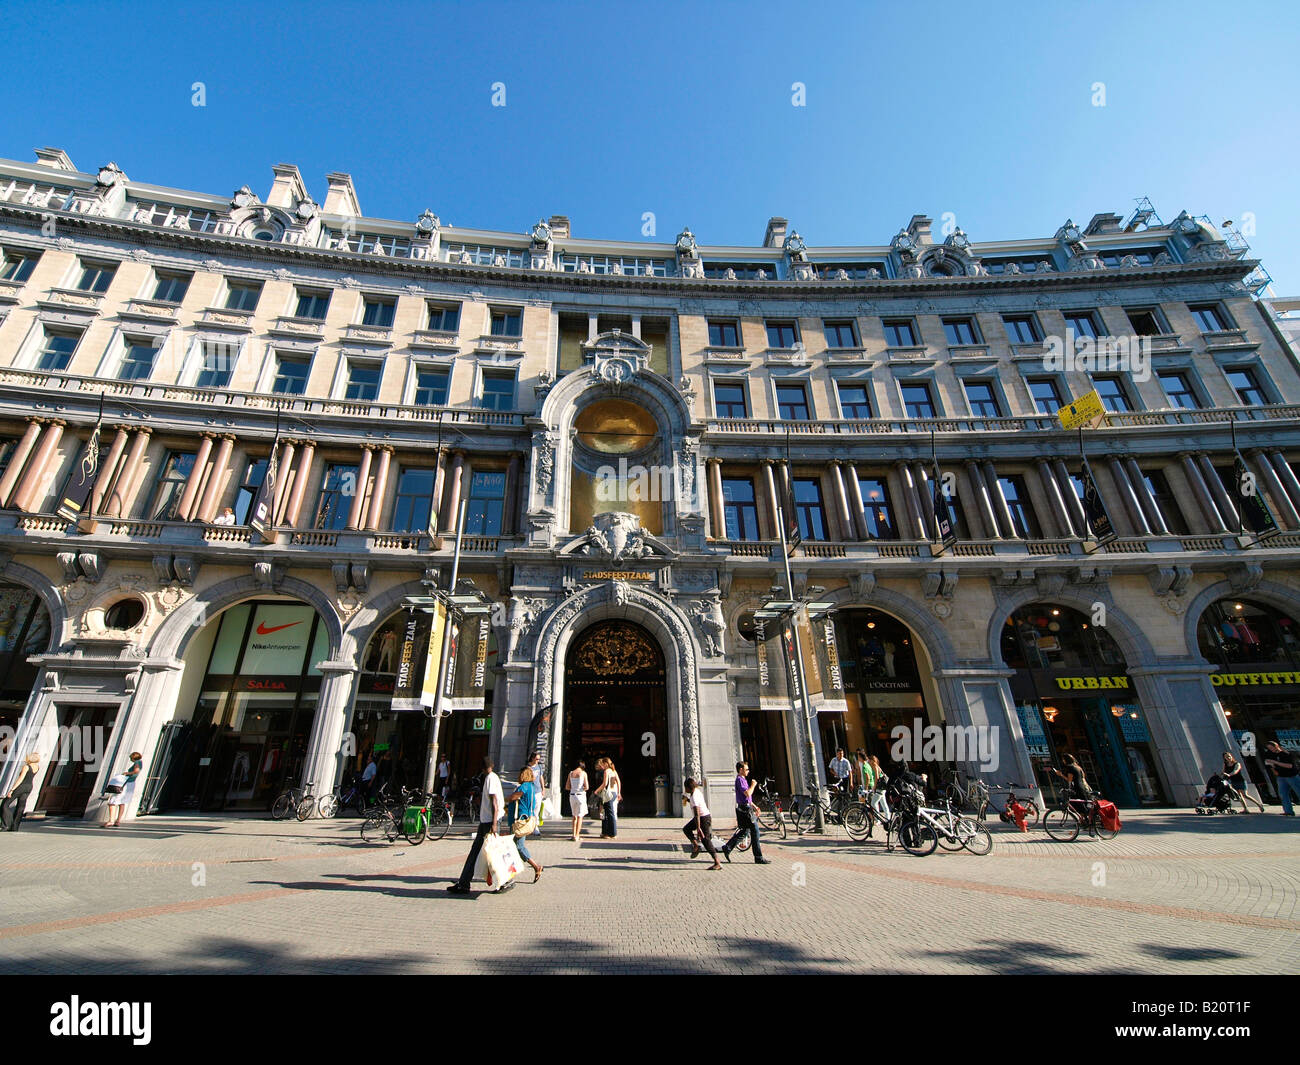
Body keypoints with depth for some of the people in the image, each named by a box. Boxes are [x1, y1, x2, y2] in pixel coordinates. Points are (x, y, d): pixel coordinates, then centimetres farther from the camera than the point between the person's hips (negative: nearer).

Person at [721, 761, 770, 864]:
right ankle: (758, 858, 5)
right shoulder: (740, 780, -15)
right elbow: (747, 793, -26)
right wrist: (753, 785, -11)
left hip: (746, 808, 10)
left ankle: (727, 848, 19)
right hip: (745, 809, -10)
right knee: (755, 832, -3)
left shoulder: (743, 780, 18)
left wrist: (754, 806, 20)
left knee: (744, 832, 15)